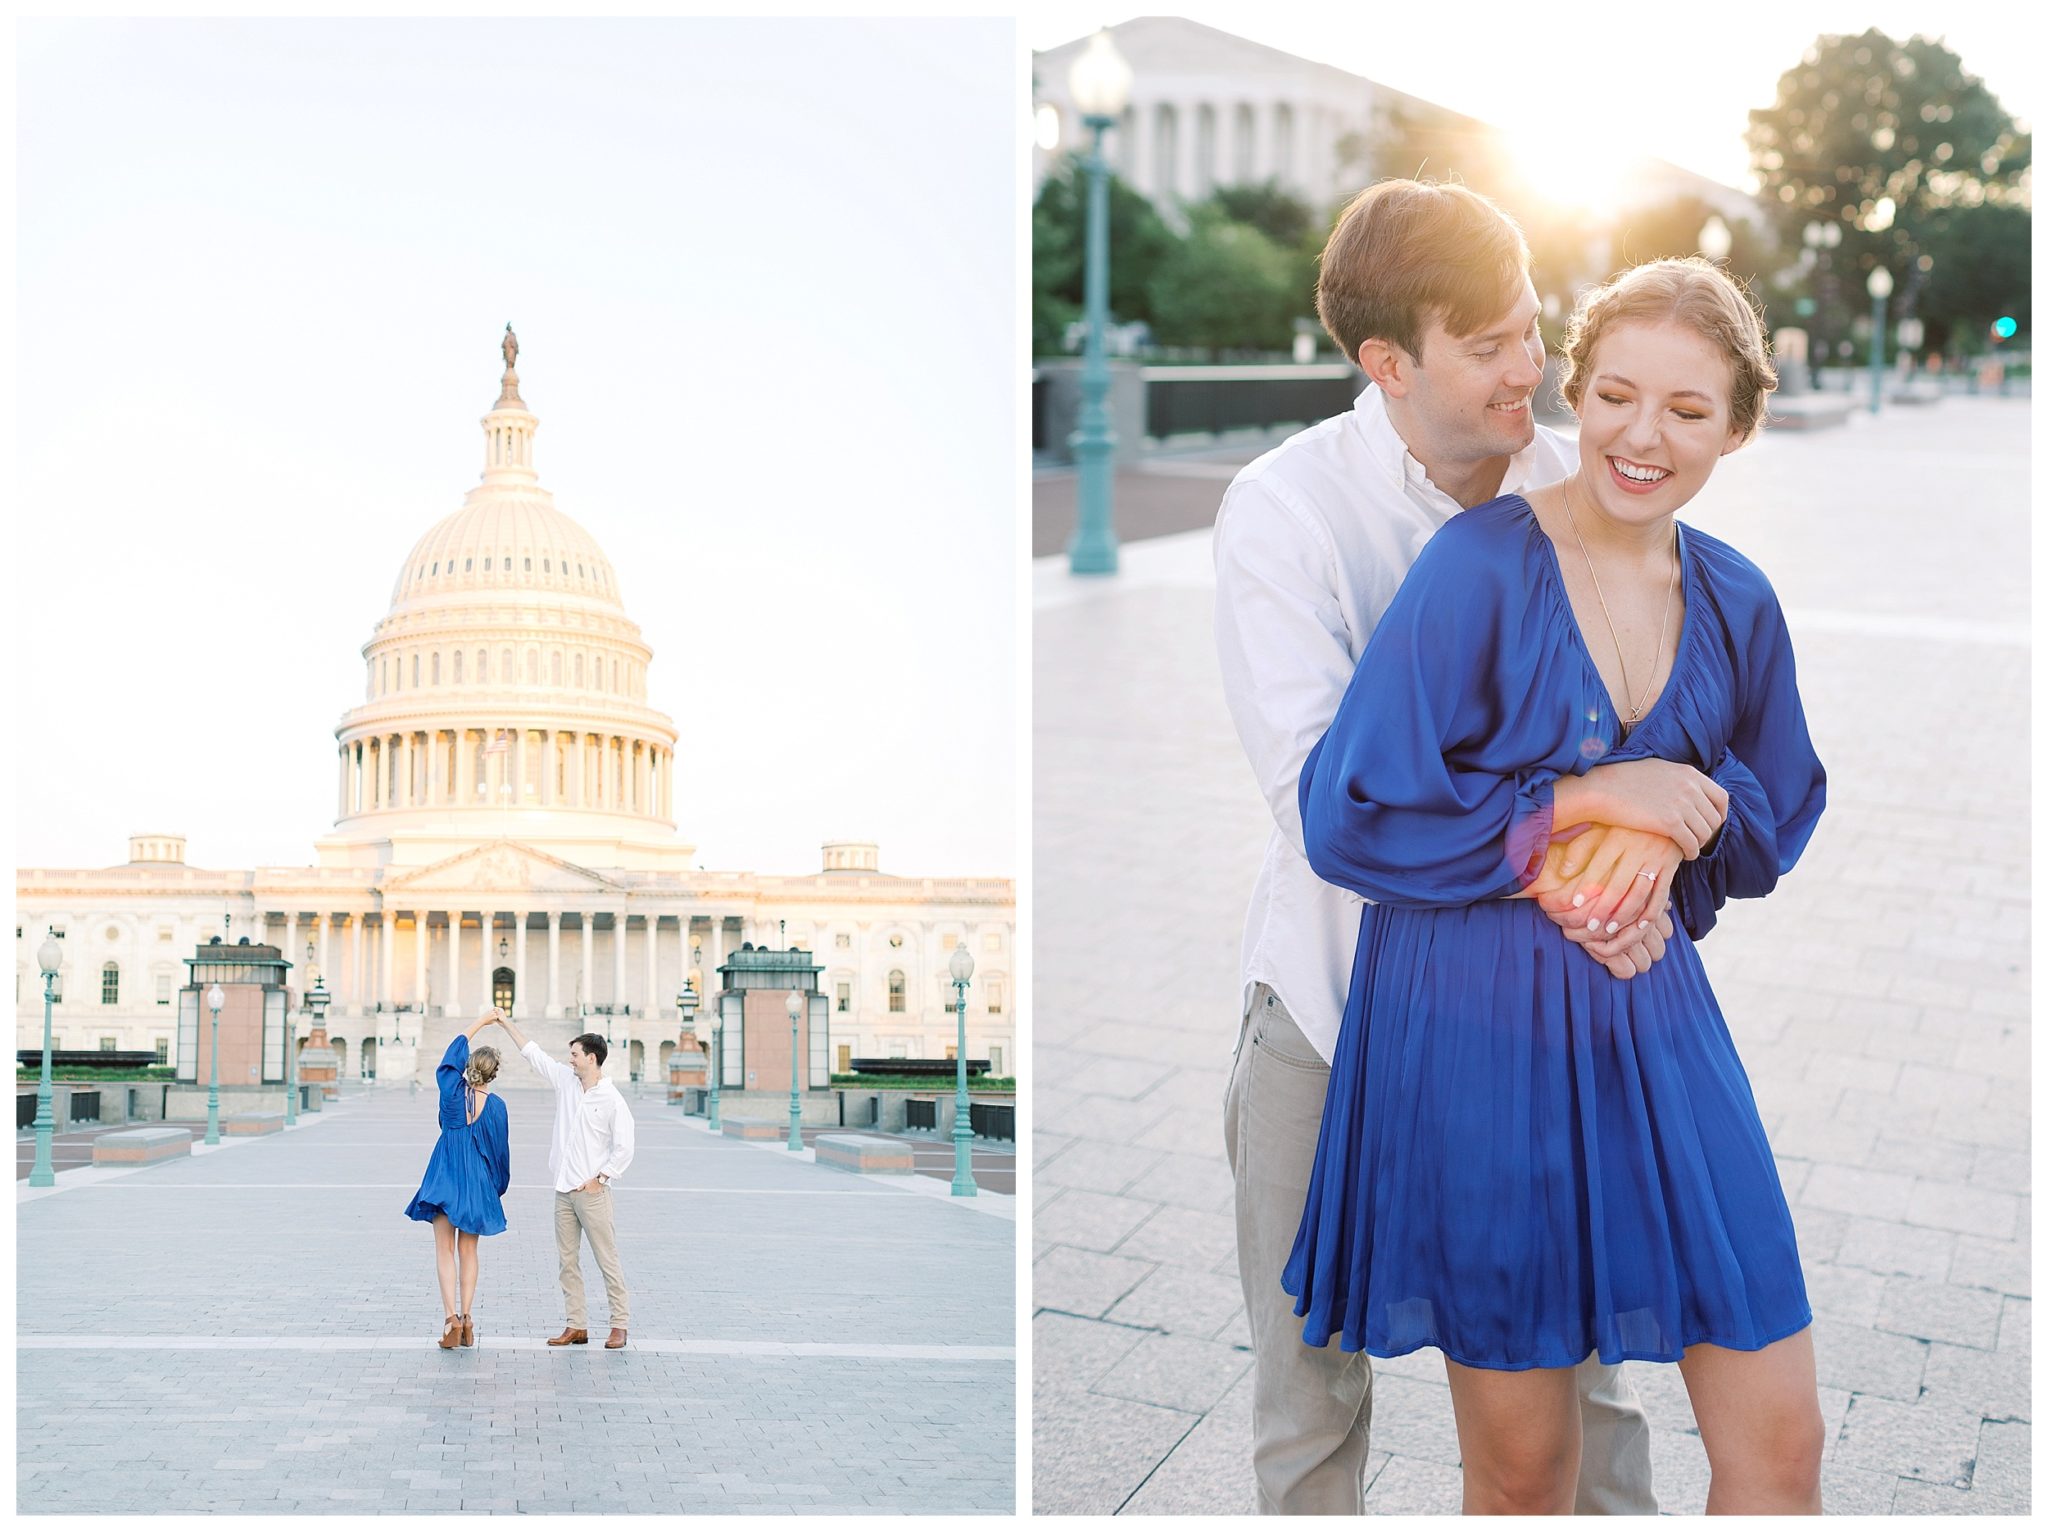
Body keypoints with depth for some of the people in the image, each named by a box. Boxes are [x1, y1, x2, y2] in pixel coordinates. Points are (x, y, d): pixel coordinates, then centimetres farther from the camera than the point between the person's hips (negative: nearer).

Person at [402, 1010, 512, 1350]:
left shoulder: (452, 1090, -8)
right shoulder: (496, 1105, -8)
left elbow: (453, 1054, 10)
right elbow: (500, 1150, 1)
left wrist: (480, 1022, 19)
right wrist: (498, 1187, 15)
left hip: (444, 1179, -1)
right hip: (477, 1182, 1)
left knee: (445, 1252, 1)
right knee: (468, 1252, 12)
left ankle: (452, 1318, -12)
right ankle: (466, 1319, 9)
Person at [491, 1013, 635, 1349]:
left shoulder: (612, 1100, -10)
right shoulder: (566, 1080, 8)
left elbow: (624, 1149, -10)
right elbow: (533, 1053, 16)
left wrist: (599, 1179, -13)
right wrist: (507, 1024, 17)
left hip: (592, 1192, -7)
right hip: (564, 1191, 7)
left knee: (607, 1259, -4)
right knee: (568, 1260, 8)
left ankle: (619, 1325, 1)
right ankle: (576, 1327, 13)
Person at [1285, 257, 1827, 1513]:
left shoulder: (1737, 602, 5)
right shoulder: (1480, 566, -11)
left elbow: (1777, 820, 17)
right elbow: (1353, 820, -14)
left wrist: (1680, 819, -5)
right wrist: (1585, 803, -13)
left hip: (1655, 1015, 5)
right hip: (1477, 1027, -4)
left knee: (1780, 1443, 5)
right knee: (1524, 1465, 8)